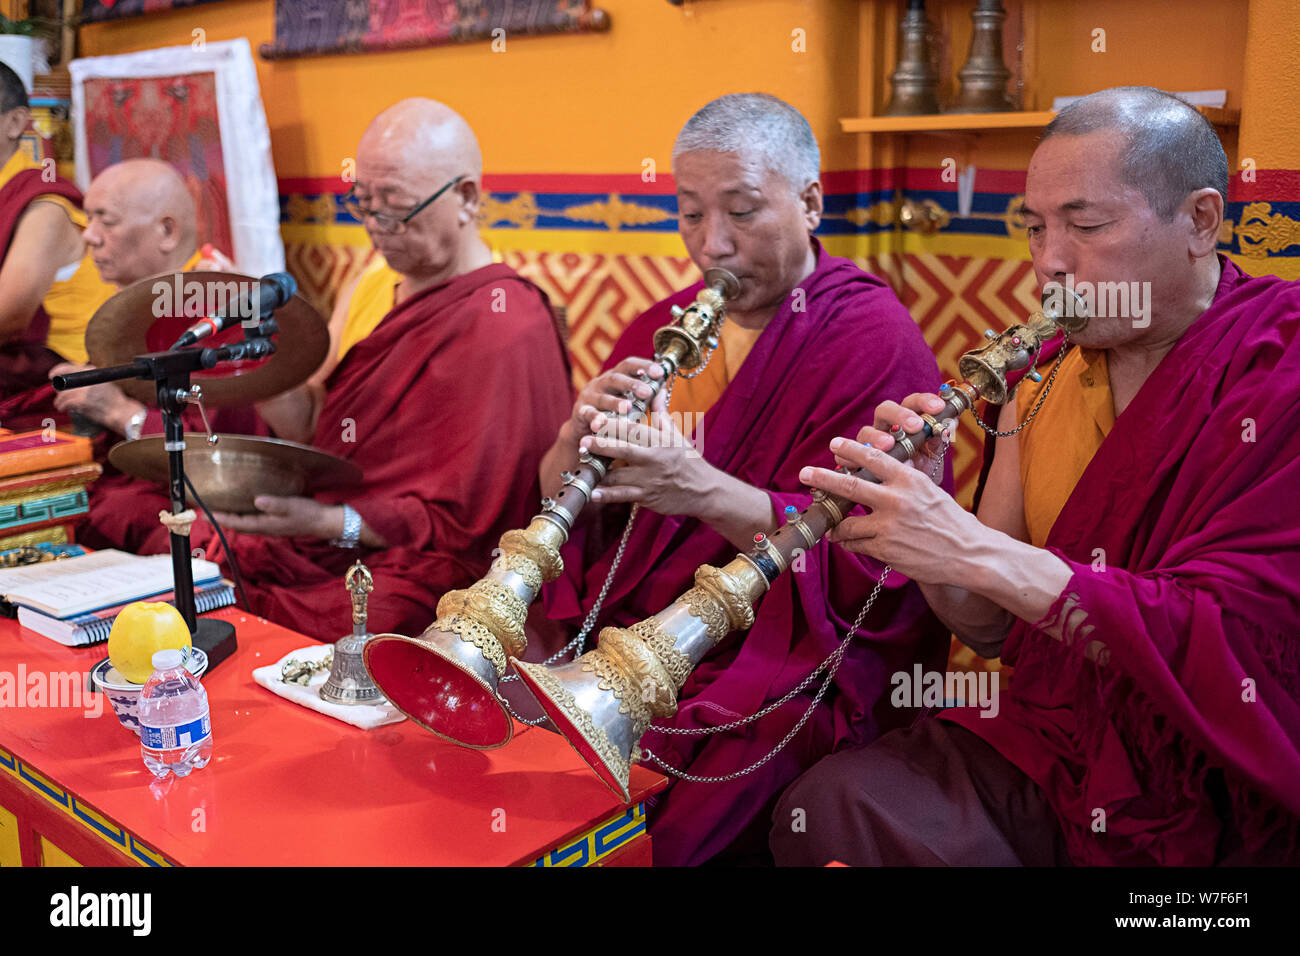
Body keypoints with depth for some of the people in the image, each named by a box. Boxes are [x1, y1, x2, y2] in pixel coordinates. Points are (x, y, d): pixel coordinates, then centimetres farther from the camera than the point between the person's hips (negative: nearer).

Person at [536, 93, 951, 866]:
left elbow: (878, 561, -17)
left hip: (788, 669, -6)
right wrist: (576, 443, -11)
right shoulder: (662, 329, 15)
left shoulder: (874, 339, -5)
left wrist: (708, 492, -29)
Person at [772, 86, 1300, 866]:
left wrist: (974, 550, -28)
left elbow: (1230, 647, -22)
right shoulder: (1045, 378, 7)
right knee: (828, 808, -20)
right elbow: (994, 629, 6)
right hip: (1056, 751, 5)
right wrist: (917, 523, -15)